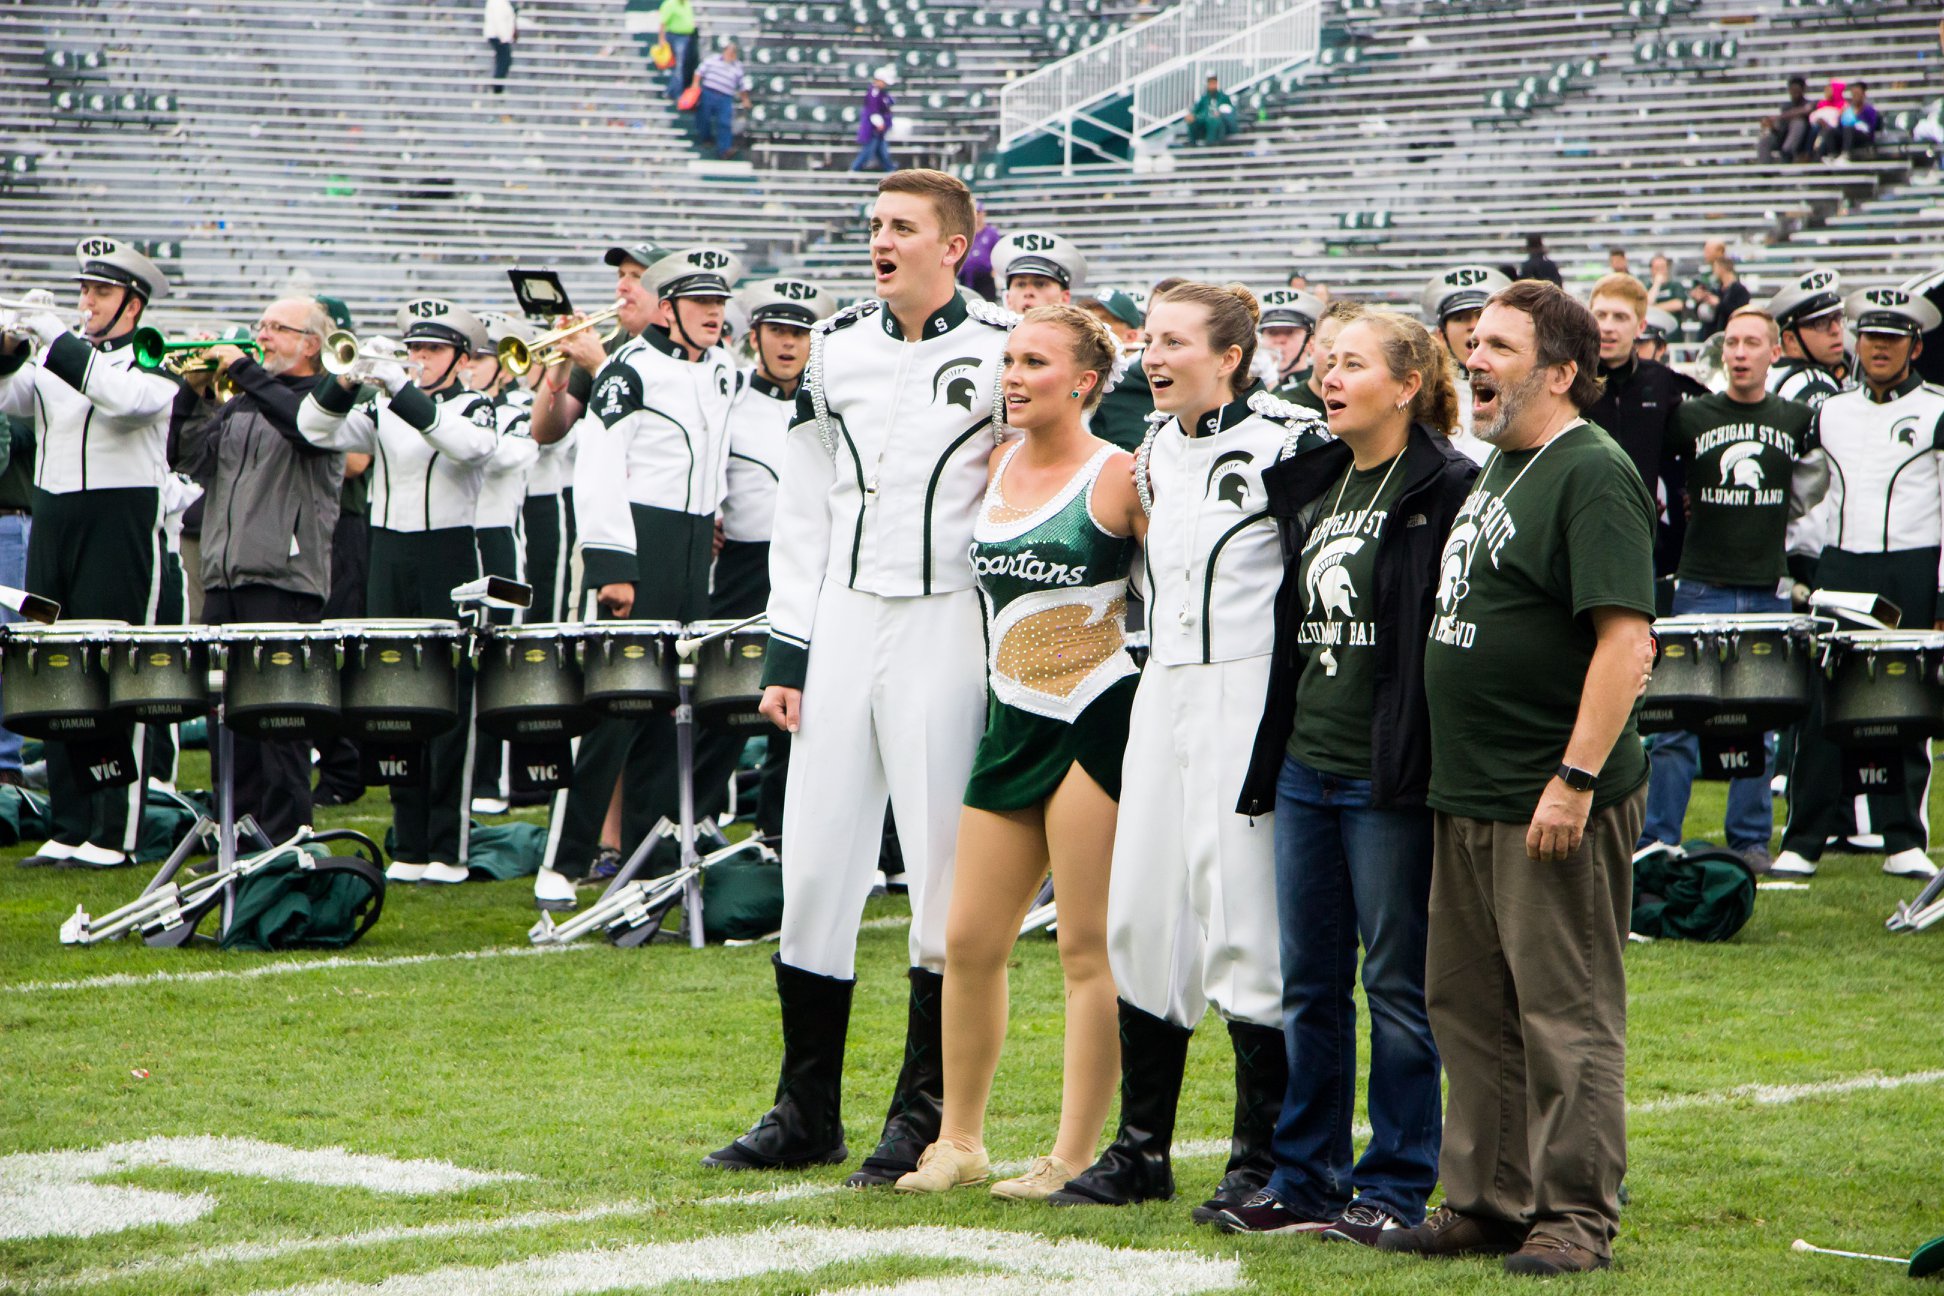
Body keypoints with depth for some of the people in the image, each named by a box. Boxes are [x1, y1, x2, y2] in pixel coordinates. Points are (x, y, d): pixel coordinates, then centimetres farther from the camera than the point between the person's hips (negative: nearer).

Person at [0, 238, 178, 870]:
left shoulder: (153, 362, -2)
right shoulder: (56, 355, 14)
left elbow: (125, 397, -23)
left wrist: (59, 344, -21)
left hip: (120, 526, -6)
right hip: (51, 521, 6)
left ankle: (115, 835, -2)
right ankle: (69, 827, 13)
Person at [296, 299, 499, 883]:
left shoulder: (474, 407, 0)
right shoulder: (382, 412, 11)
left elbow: (468, 443, -23)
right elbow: (316, 430, -2)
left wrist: (403, 391, -28)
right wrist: (345, 382, -19)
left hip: (450, 556, -4)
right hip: (389, 557, 4)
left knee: (448, 703, -4)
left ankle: (448, 849, -3)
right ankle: (409, 845, 9)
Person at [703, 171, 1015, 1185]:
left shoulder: (1001, 351, -3)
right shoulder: (836, 345, 10)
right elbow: (802, 508, 14)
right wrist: (787, 652, 9)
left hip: (947, 628, -4)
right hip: (841, 619, 4)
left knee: (945, 871, -2)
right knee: (814, 864, 4)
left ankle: (924, 1113, 8)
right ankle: (806, 1112, 13)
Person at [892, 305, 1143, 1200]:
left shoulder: (1119, 475, -8)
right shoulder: (997, 464, 11)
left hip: (1096, 720, -7)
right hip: (1012, 721, 7)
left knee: (1088, 948, -2)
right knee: (970, 939, 7)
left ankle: (1075, 1155, 4)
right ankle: (958, 1142, 19)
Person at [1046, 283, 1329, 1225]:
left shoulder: (1287, 439, -11)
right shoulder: (1155, 446, 14)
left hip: (1252, 690, -8)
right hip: (1164, 688, 8)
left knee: (1244, 914, -7)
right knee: (1141, 911, 8)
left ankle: (1261, 1159, 2)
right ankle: (1141, 1149, 17)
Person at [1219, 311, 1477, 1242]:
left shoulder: (1448, 487, -10)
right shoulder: (1309, 485, 14)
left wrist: (1425, 762, -18)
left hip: (1387, 778, -7)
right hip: (1305, 766, 8)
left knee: (1397, 986, 1)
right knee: (1308, 985, 12)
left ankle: (1394, 1188, 9)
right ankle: (1305, 1178, 20)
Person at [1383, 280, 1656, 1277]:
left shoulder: (1593, 474, -14)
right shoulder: (1500, 464, 16)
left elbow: (1626, 640, -21)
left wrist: (1576, 779, -25)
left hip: (1554, 802, -10)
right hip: (1469, 795, 10)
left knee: (1565, 1013, -3)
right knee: (1467, 1006, 14)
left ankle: (1576, 1218, 4)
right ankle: (1485, 1202, 23)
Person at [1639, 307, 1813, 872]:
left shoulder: (1797, 420, 6)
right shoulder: (1689, 416, 0)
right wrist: (1689, 508, 3)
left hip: (1769, 591, 2)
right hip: (1701, 588, -2)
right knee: (1676, 725, -6)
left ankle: (1751, 840, 14)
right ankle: (1658, 841, -1)